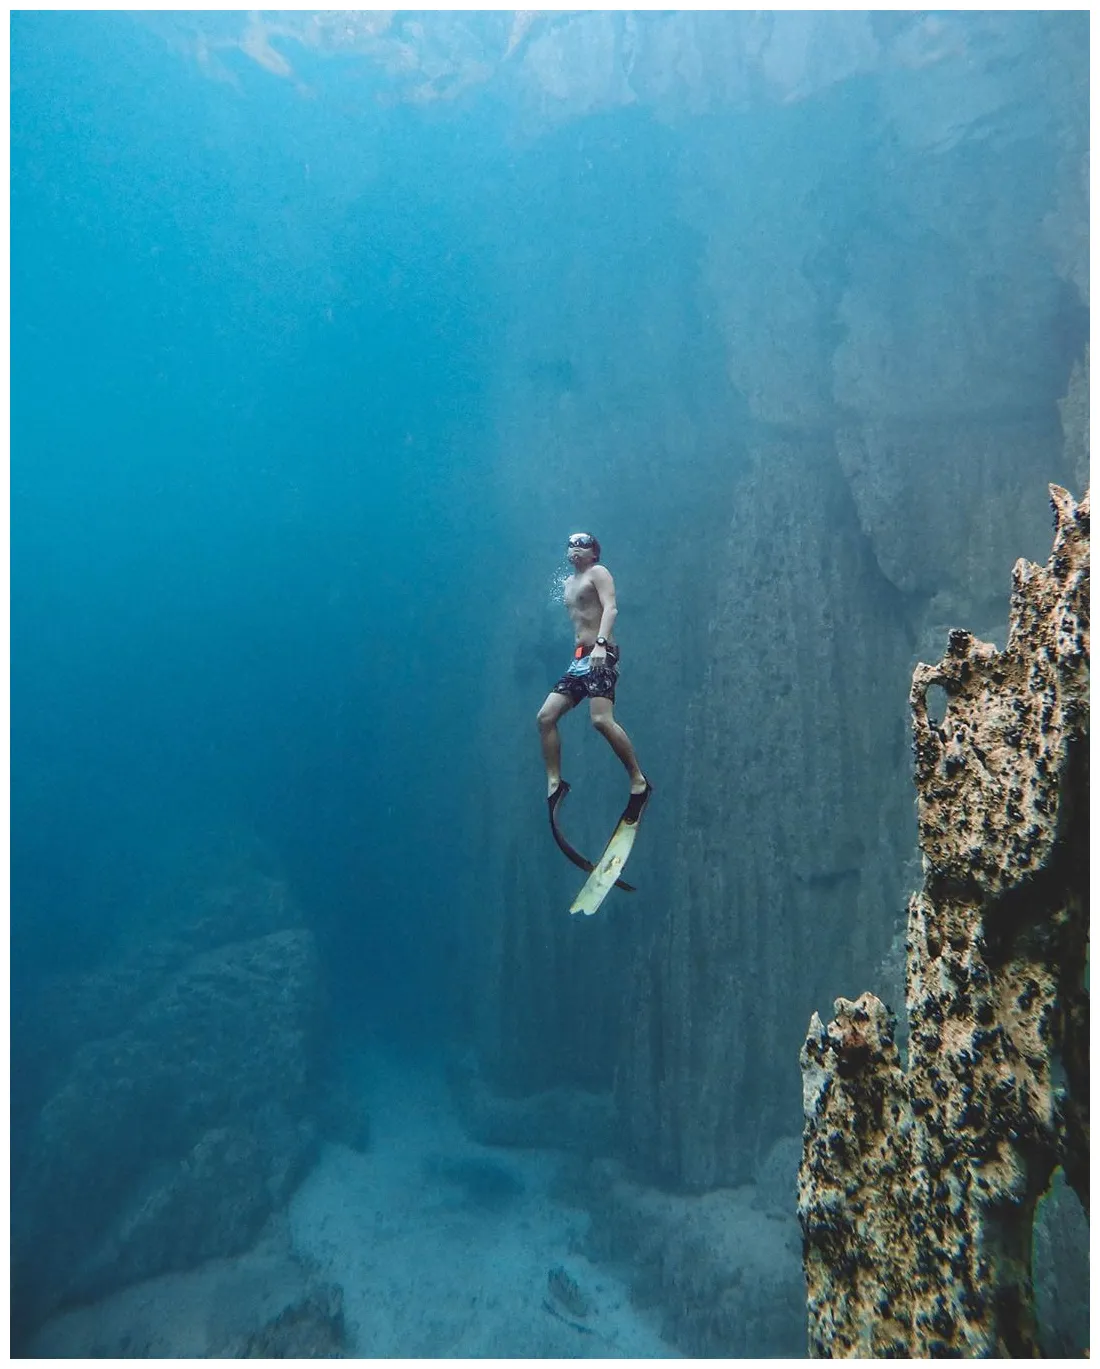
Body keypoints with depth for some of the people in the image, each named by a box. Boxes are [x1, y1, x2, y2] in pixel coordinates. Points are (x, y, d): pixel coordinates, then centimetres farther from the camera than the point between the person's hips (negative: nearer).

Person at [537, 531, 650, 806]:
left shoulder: (598, 572, 2)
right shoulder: (569, 583, 25)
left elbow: (610, 608, -13)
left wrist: (601, 643, -28)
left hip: (600, 657, -8)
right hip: (579, 660, 9)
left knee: (601, 720, -24)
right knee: (545, 717, -1)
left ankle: (638, 780, -15)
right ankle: (555, 782, 3)